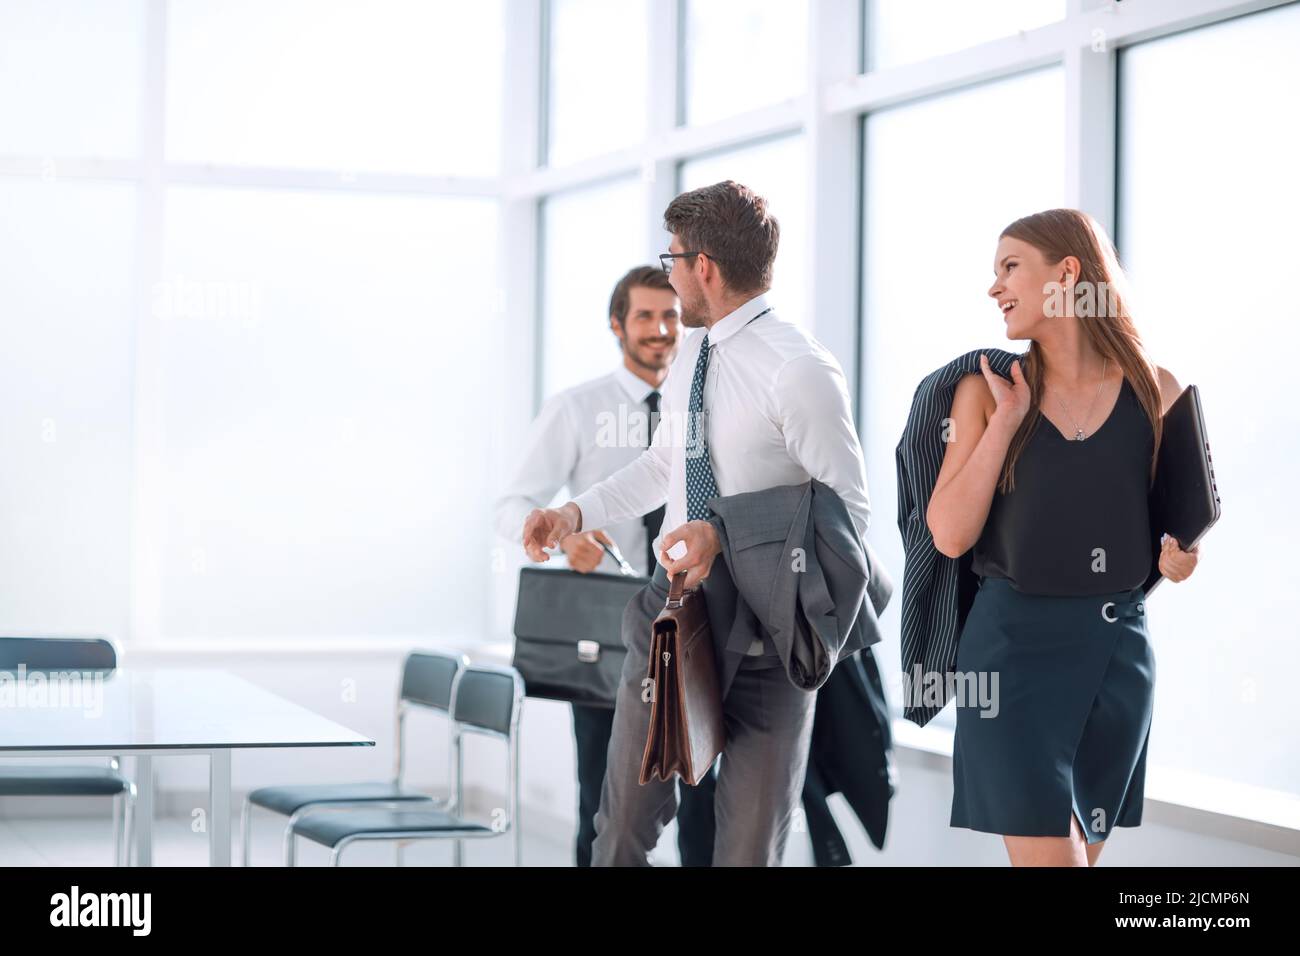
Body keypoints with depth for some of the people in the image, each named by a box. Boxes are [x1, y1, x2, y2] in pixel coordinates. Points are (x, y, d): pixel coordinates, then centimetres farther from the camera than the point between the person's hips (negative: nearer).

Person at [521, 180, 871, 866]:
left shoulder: (799, 371, -16)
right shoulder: (692, 357, 10)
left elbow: (847, 509, -16)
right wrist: (576, 514, 13)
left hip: (764, 628, -7)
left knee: (750, 842, 3)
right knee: (626, 820, 10)